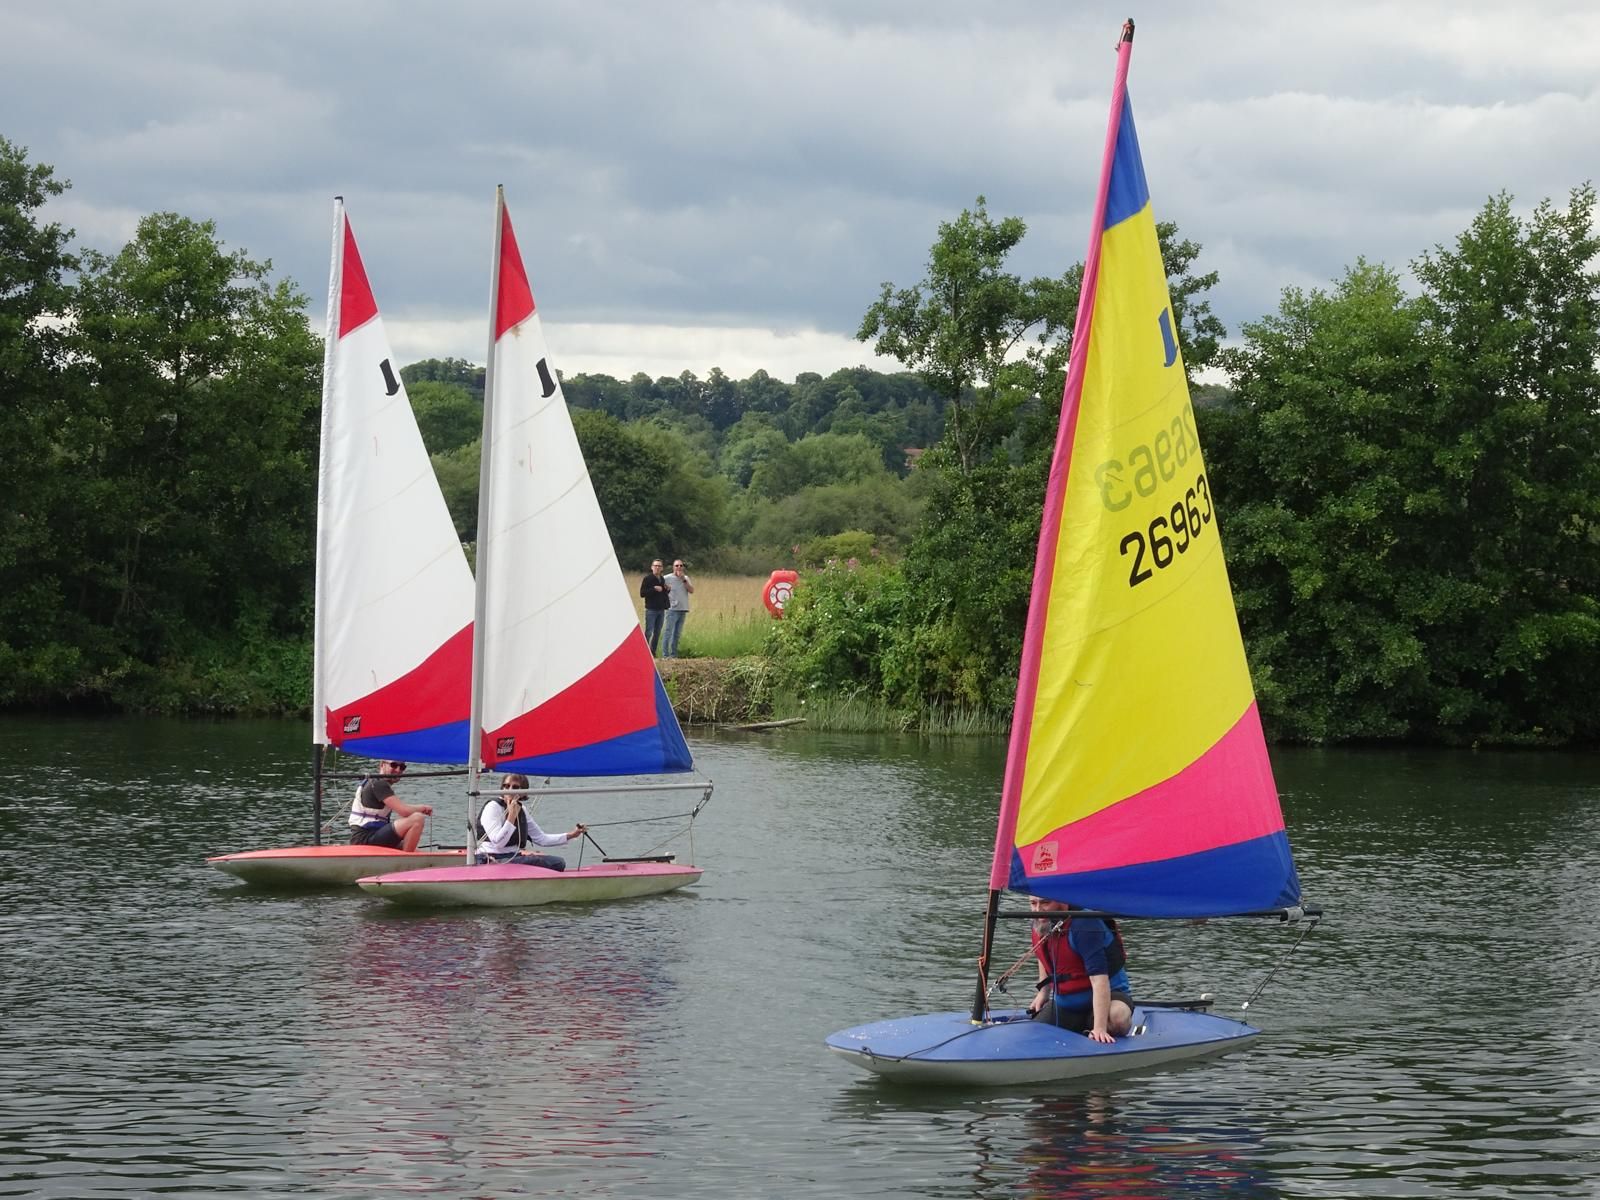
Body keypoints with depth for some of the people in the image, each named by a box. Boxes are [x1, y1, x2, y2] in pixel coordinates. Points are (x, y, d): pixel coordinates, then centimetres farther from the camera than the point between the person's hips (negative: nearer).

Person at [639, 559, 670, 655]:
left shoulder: (662, 580, 14)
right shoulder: (647, 579, -4)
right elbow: (642, 593, -11)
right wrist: (654, 589, -19)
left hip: (661, 610, 6)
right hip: (651, 610, -6)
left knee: (657, 633, 8)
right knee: (648, 632, -10)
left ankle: (653, 652, 14)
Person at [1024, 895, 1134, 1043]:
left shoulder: (1085, 925, -28)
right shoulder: (1039, 925, -4)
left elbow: (1099, 978, -37)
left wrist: (1100, 1028, -44)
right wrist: (1044, 992, 12)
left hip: (1108, 995, -7)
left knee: (1117, 1019, -40)